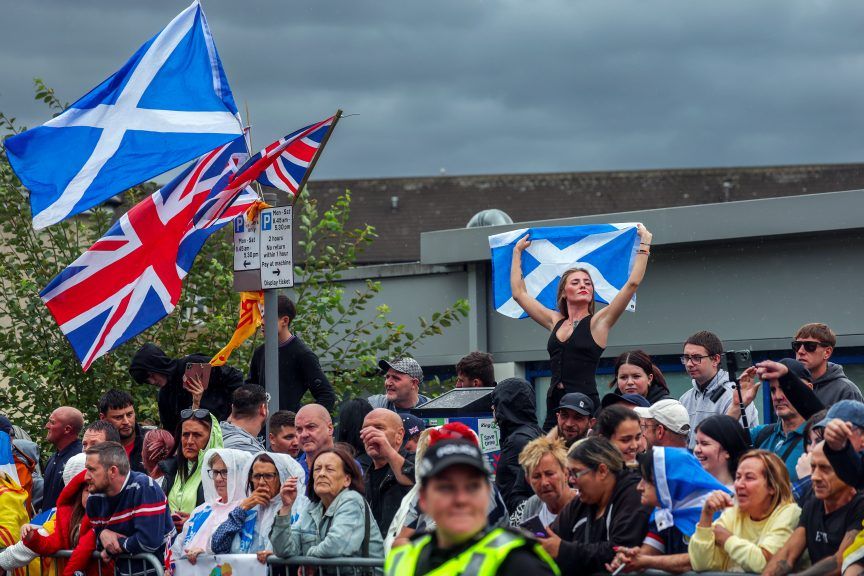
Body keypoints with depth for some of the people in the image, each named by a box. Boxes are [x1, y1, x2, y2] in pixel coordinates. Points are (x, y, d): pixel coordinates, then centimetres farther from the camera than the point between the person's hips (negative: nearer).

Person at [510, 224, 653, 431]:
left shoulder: (598, 322, 4)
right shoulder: (555, 321, 17)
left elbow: (633, 283, -2)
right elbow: (519, 293, 24)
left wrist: (644, 245, 2)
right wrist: (517, 252, 29)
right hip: (554, 404, 5)